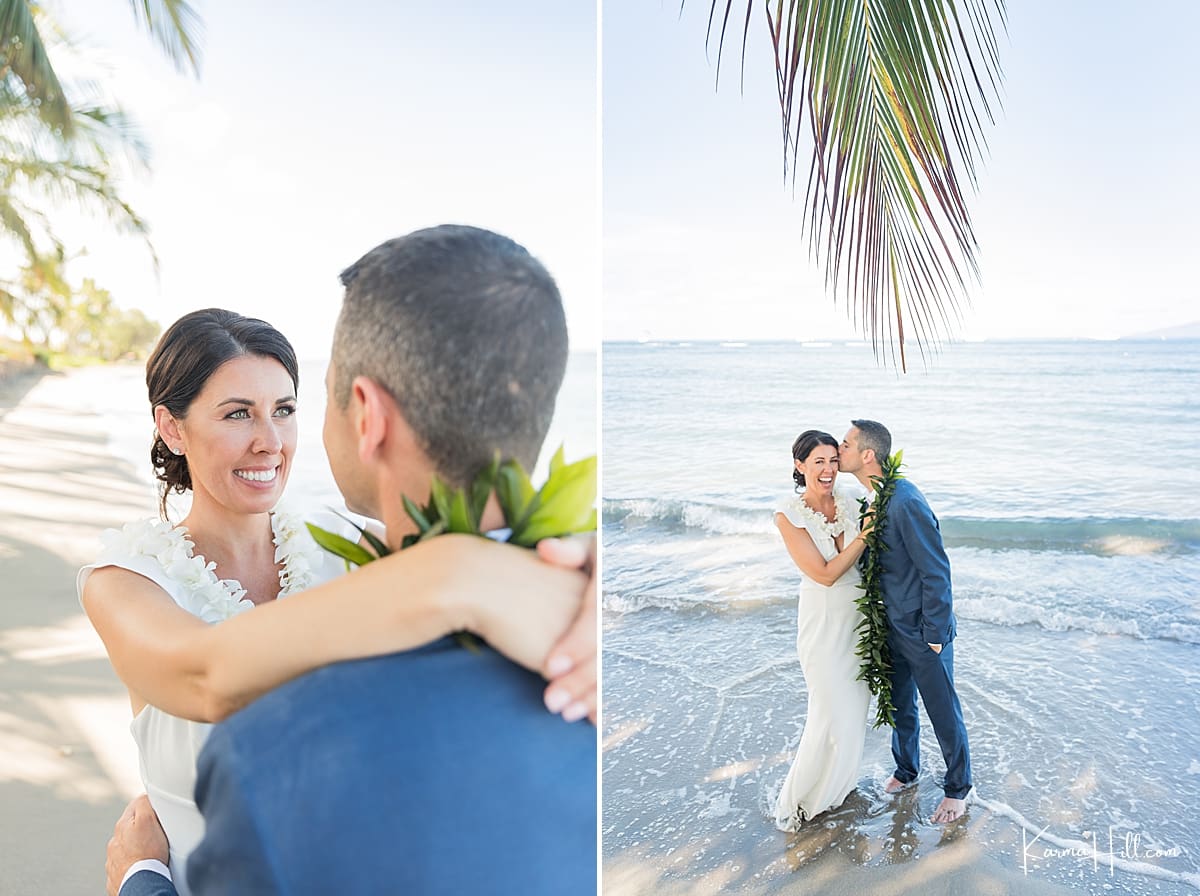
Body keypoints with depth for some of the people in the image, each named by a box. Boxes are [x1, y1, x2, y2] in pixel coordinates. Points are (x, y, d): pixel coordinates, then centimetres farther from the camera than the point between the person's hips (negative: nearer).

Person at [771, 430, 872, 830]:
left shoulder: (850, 500, -3)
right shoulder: (789, 515, -17)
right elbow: (825, 574, -20)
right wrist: (865, 534, -22)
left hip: (860, 615, 5)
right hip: (824, 620, -5)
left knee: (855, 704, 17)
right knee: (830, 714, -1)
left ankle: (838, 783, 38)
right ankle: (795, 800, 18)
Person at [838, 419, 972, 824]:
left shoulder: (905, 502, -28)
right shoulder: (873, 497, 1)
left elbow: (936, 571, -24)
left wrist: (934, 634, -18)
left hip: (922, 629, -8)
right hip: (892, 625, 8)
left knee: (943, 712, 10)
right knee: (899, 704, 24)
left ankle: (958, 788, 30)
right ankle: (906, 769, 46)